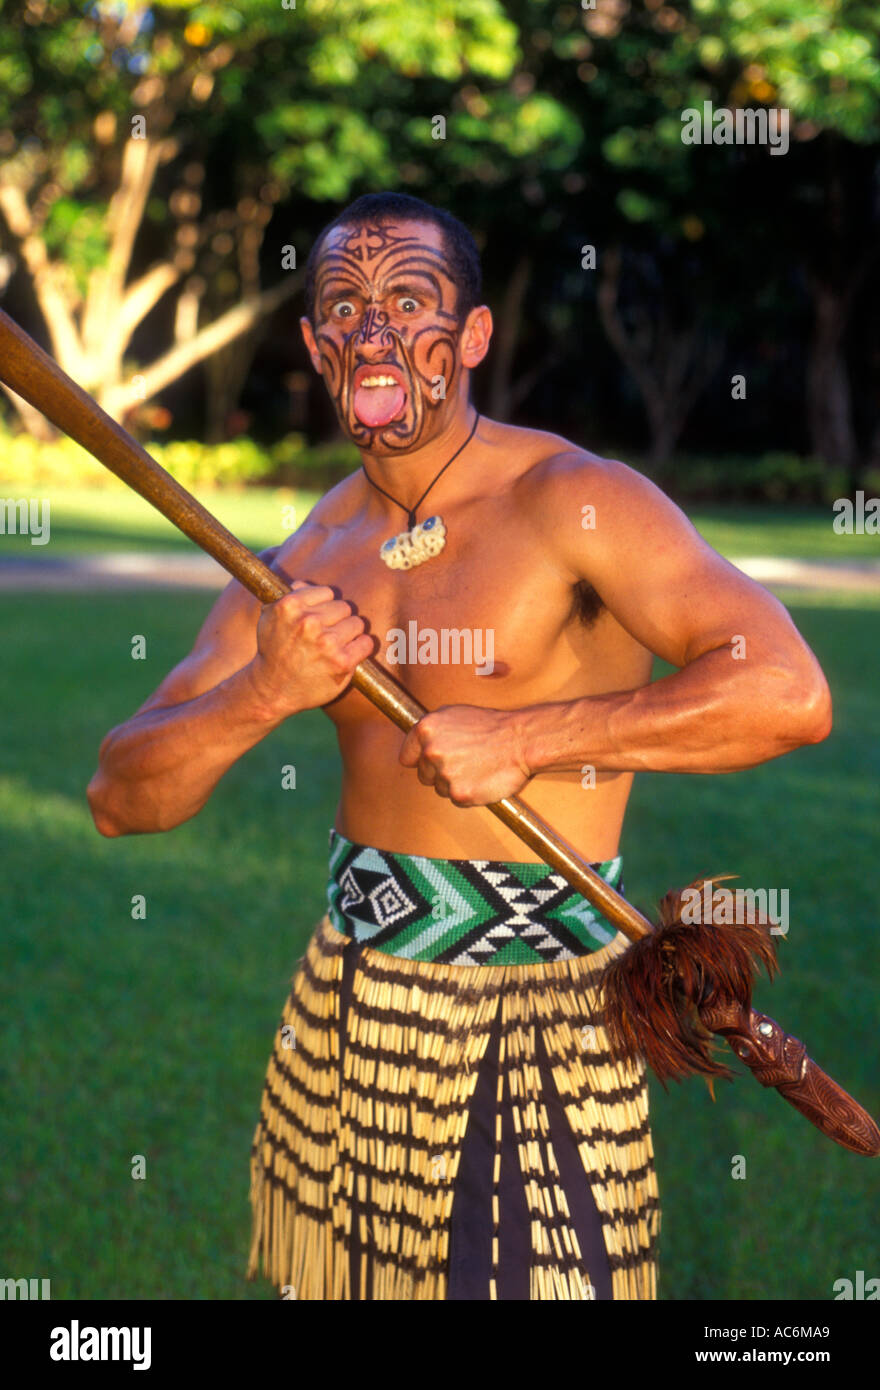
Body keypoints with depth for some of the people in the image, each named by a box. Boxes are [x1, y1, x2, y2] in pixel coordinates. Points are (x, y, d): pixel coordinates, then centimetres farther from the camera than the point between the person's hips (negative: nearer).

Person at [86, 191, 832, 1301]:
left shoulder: (572, 502, -11)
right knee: (329, 1273, 15)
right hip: (342, 1002, 6)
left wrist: (519, 739, -22)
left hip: (534, 1011, -5)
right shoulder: (299, 566, 6)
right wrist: (264, 694, -16)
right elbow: (119, 798, 3)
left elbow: (790, 695, -24)